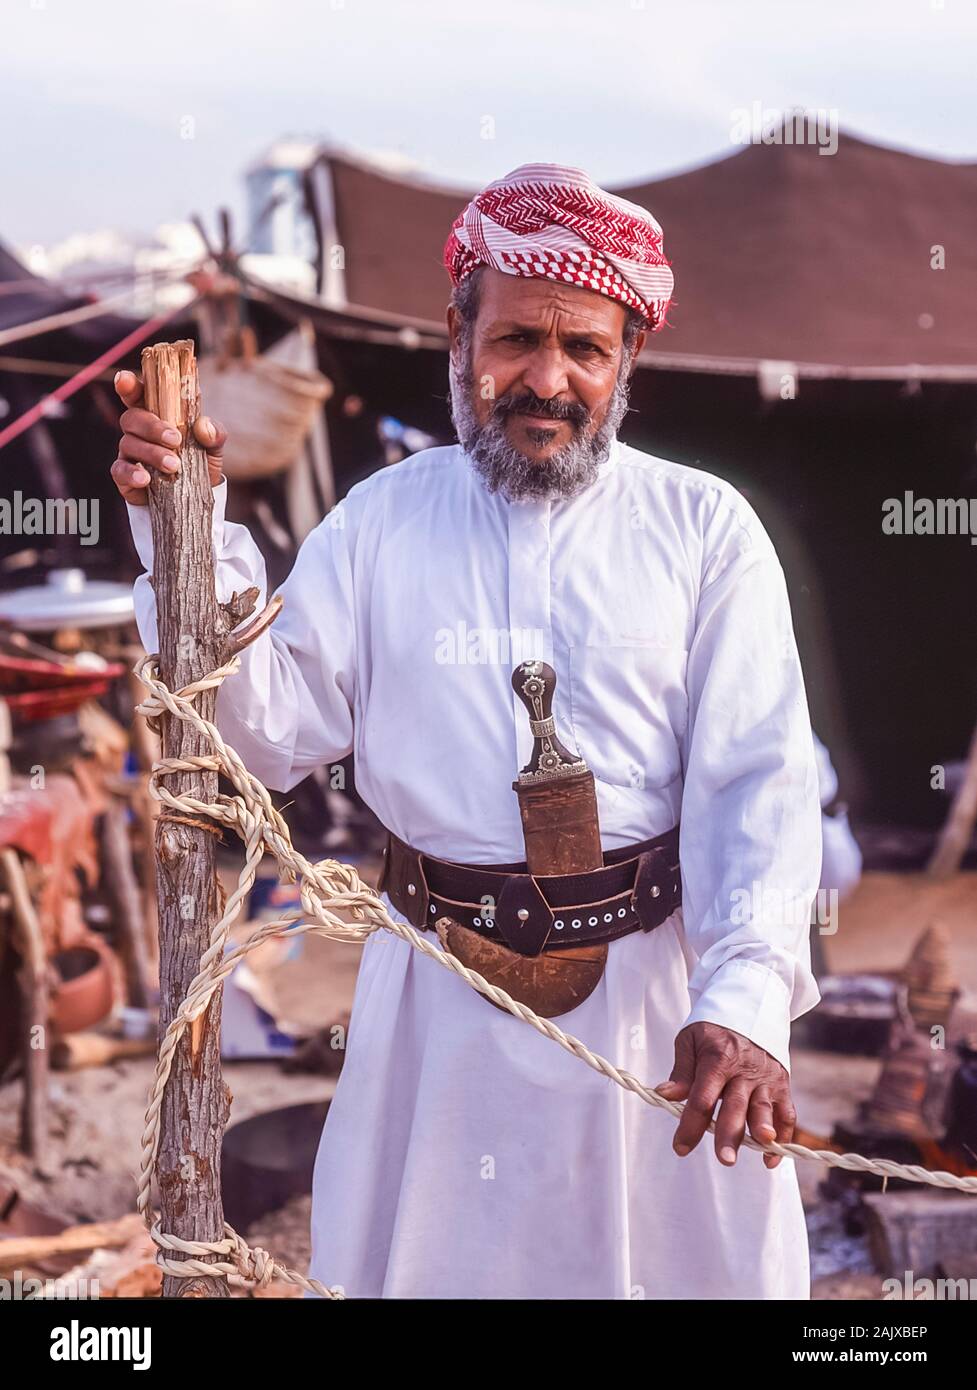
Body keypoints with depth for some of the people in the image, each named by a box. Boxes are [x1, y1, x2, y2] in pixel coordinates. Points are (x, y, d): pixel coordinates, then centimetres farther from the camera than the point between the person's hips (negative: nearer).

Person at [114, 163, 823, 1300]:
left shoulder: (705, 528, -1)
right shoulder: (380, 524, 3)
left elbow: (757, 780, -9)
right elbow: (267, 734, -1)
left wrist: (741, 1001, -22)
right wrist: (191, 534, -12)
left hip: (655, 984, -1)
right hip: (441, 993, 1)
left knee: (690, 1256, 12)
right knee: (425, 1256, 14)